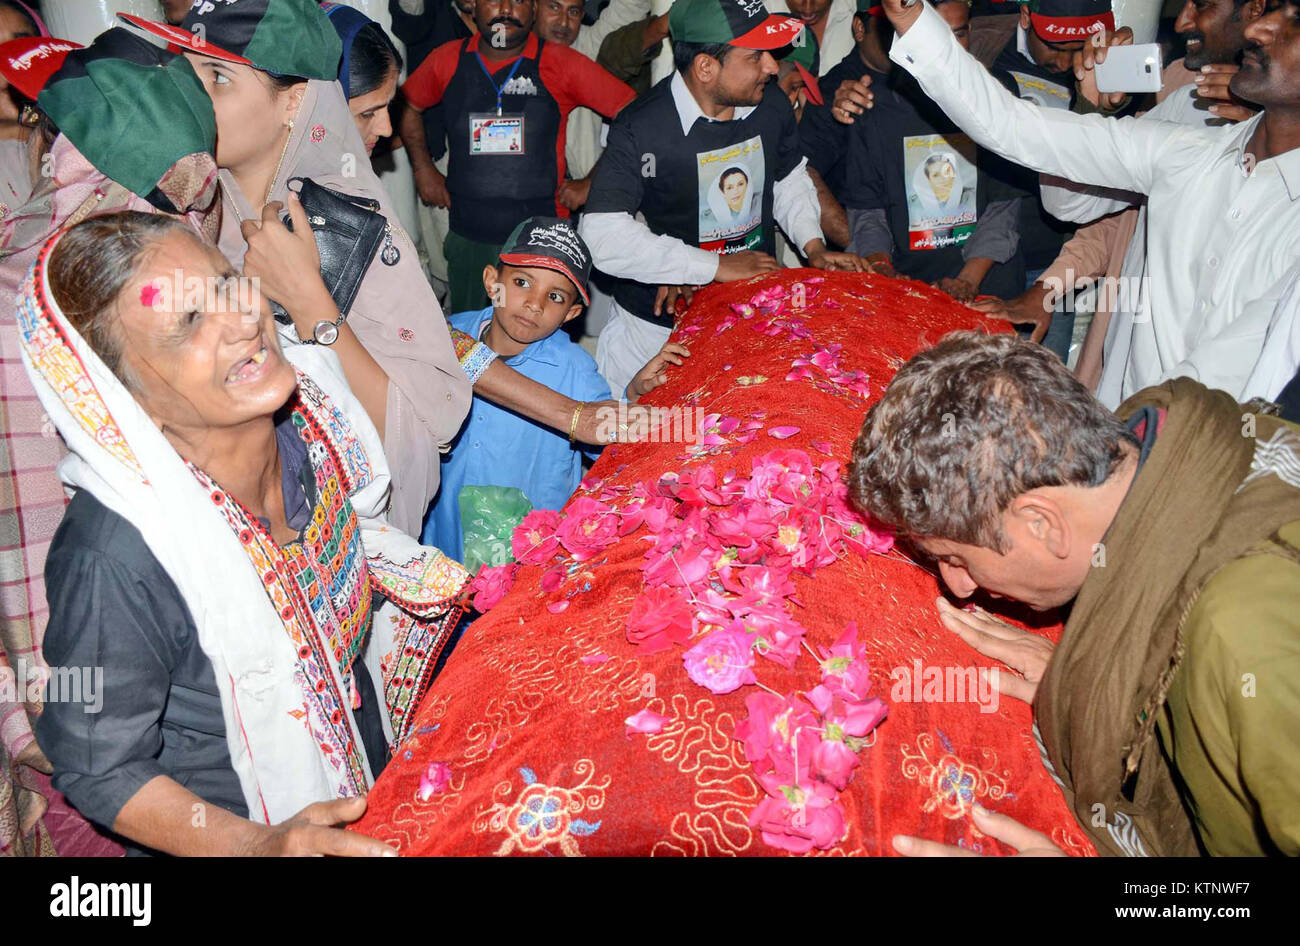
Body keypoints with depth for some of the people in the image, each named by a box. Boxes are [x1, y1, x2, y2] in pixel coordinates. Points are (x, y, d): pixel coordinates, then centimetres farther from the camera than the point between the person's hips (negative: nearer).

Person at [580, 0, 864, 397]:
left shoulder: (772, 104, -4)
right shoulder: (642, 129, -22)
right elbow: (603, 234, -27)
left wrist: (813, 245, -1)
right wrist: (716, 267, -25)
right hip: (658, 324, -4)